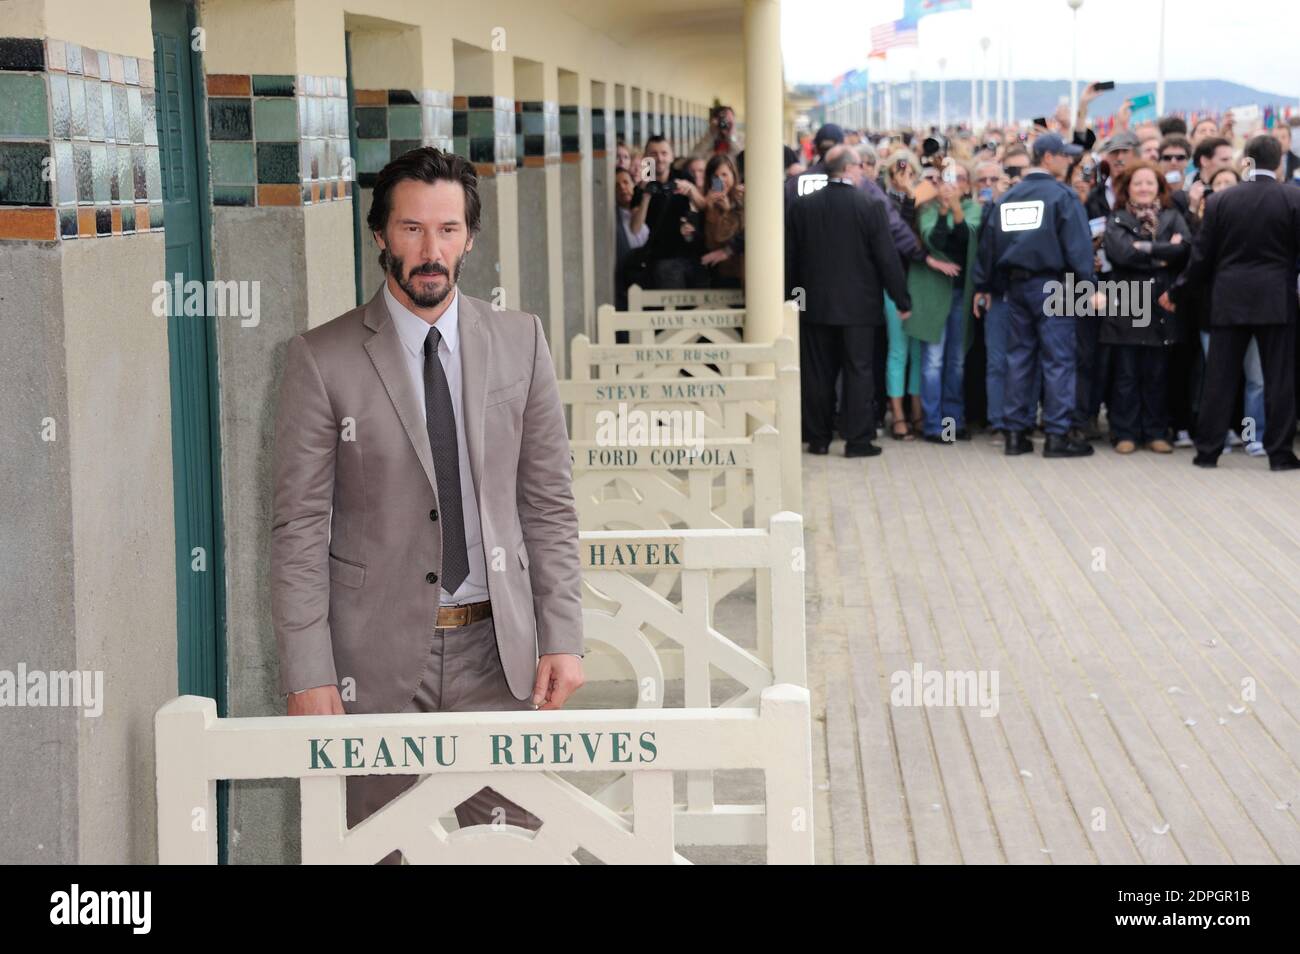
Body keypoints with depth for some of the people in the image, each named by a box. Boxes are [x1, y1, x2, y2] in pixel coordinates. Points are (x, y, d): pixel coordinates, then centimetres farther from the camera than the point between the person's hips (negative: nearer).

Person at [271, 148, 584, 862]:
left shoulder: (520, 342, 6)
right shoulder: (322, 360, -3)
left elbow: (549, 503, 8)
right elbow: (299, 528, -4)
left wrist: (561, 636, 0)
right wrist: (307, 674, -10)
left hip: (494, 648, 2)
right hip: (377, 653, -2)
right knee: (379, 851, 3)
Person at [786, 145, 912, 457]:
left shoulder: (802, 207, -1)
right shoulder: (871, 206, -10)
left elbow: (789, 258, 5)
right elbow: (887, 258, -8)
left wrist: (790, 298, 15)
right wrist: (902, 300, 0)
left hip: (815, 304, 3)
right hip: (858, 305, -3)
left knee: (818, 373, 9)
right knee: (858, 372, 3)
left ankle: (817, 438, 14)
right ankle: (857, 440, 2)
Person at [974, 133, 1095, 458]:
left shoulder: (1008, 198, 9)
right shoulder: (1061, 195, -9)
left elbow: (989, 244, 12)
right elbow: (1077, 245, -14)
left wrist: (984, 285, 18)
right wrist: (1088, 285, -12)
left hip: (1016, 285, 6)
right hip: (1051, 283, -6)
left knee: (1019, 357, 11)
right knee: (1058, 358, -3)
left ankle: (1016, 433, 11)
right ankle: (1057, 435, -4)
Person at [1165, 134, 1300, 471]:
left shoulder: (1220, 201, 0)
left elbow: (1201, 256, 3)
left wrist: (1176, 293, 15)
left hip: (1229, 300, 2)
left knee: (1219, 378, 6)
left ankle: (1208, 450, 8)